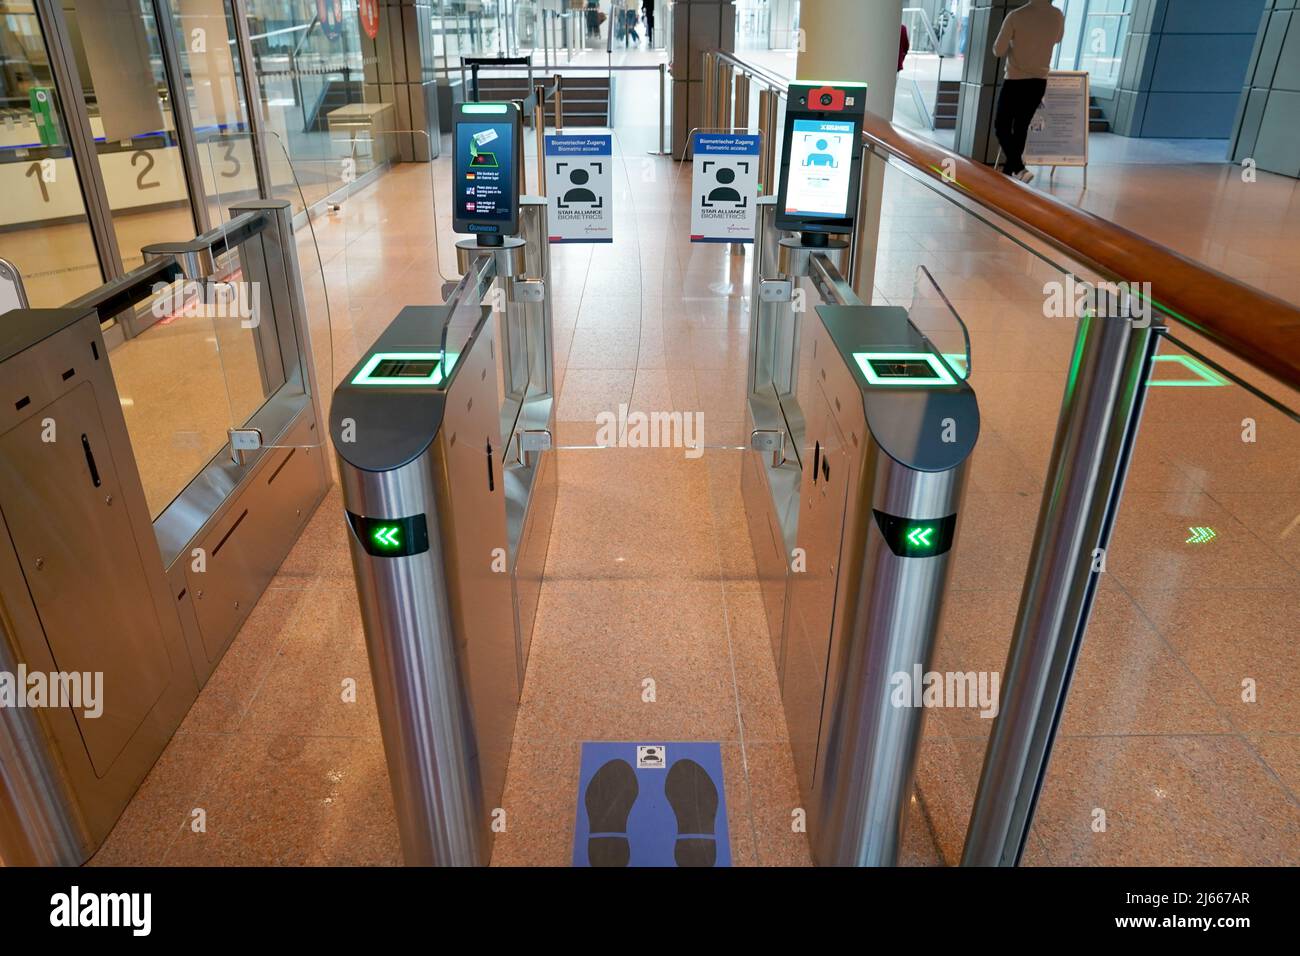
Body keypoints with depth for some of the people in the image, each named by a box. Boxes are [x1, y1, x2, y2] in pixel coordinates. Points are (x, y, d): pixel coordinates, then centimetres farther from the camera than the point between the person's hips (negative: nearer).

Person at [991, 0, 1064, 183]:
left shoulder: (1016, 16, -15)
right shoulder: (1058, 16, 0)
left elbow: (998, 50, -10)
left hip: (1015, 80, -4)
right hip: (1039, 81, 5)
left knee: (1001, 126, 3)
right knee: (1021, 128, 13)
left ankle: (1019, 168, -15)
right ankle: (1007, 172, 18)